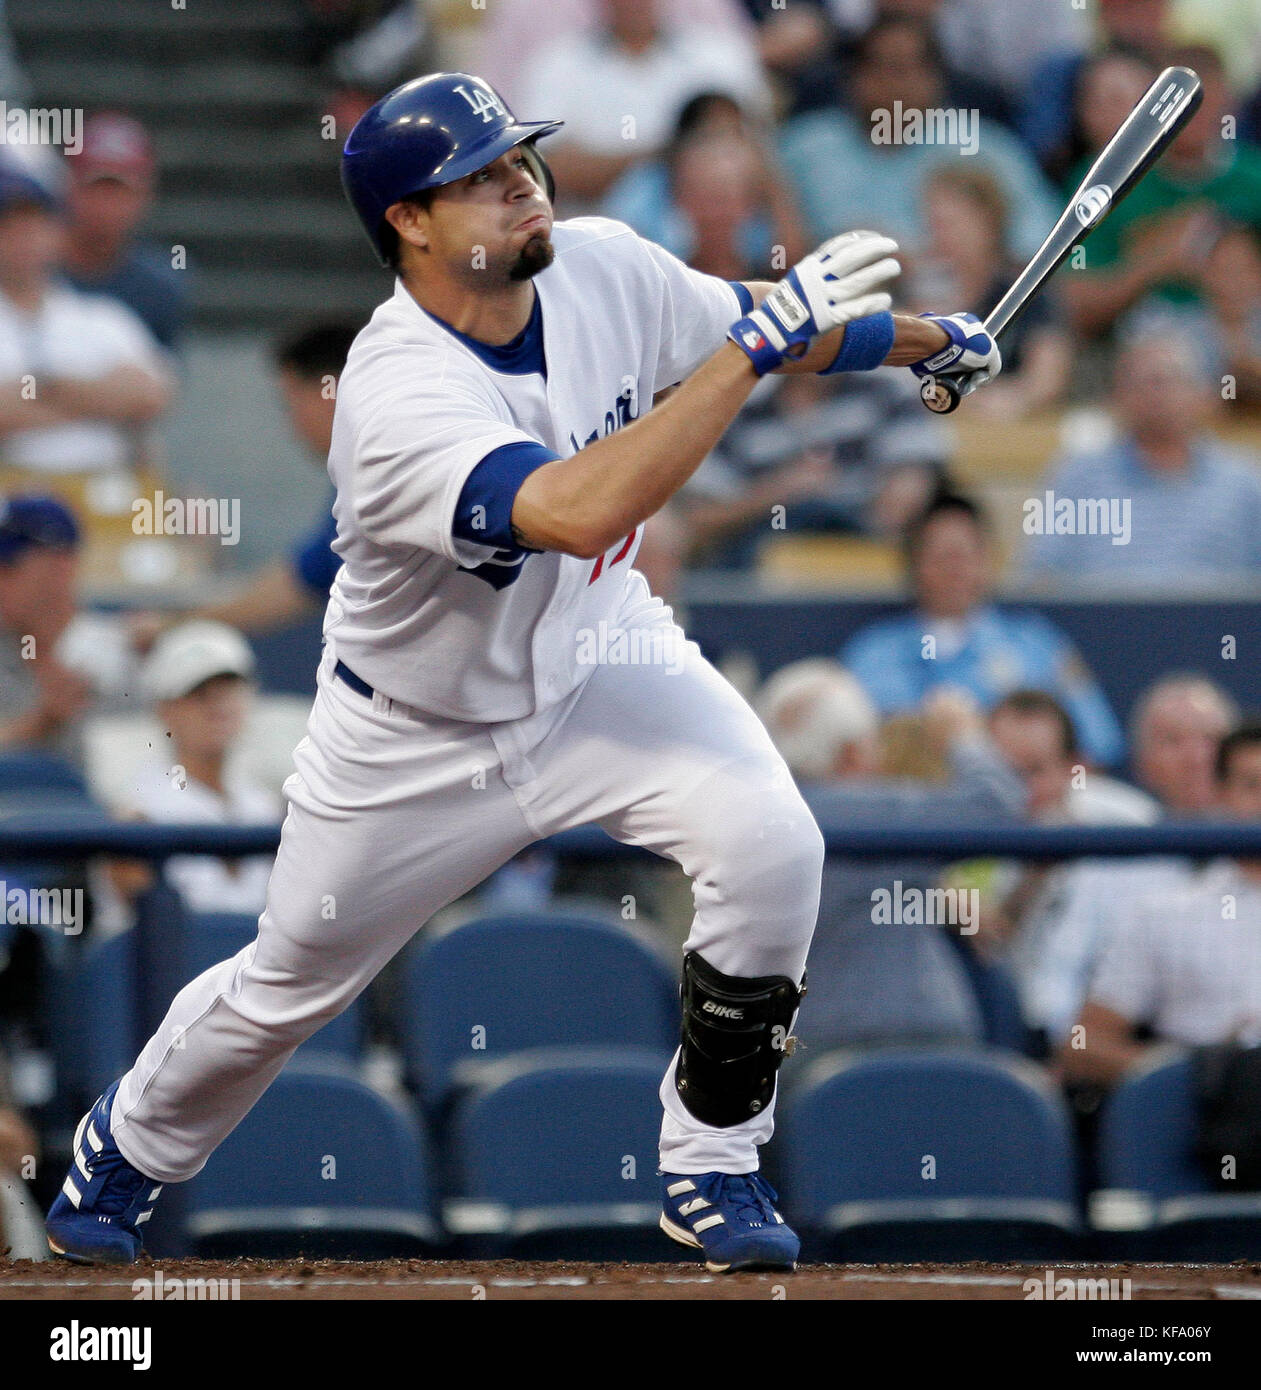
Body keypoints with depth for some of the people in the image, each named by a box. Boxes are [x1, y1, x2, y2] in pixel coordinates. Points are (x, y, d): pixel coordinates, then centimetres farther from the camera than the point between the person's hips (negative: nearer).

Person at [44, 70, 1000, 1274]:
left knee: (769, 846, -21)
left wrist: (923, 339, 13)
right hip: (420, 729, -4)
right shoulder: (398, 397, -37)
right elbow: (577, 510, -52)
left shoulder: (600, 268, -17)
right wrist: (752, 349, -51)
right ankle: (127, 1149, 45)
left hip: (597, 661, 4)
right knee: (286, 985, 13)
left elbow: (740, 323, 7)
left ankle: (711, 1165, -3)